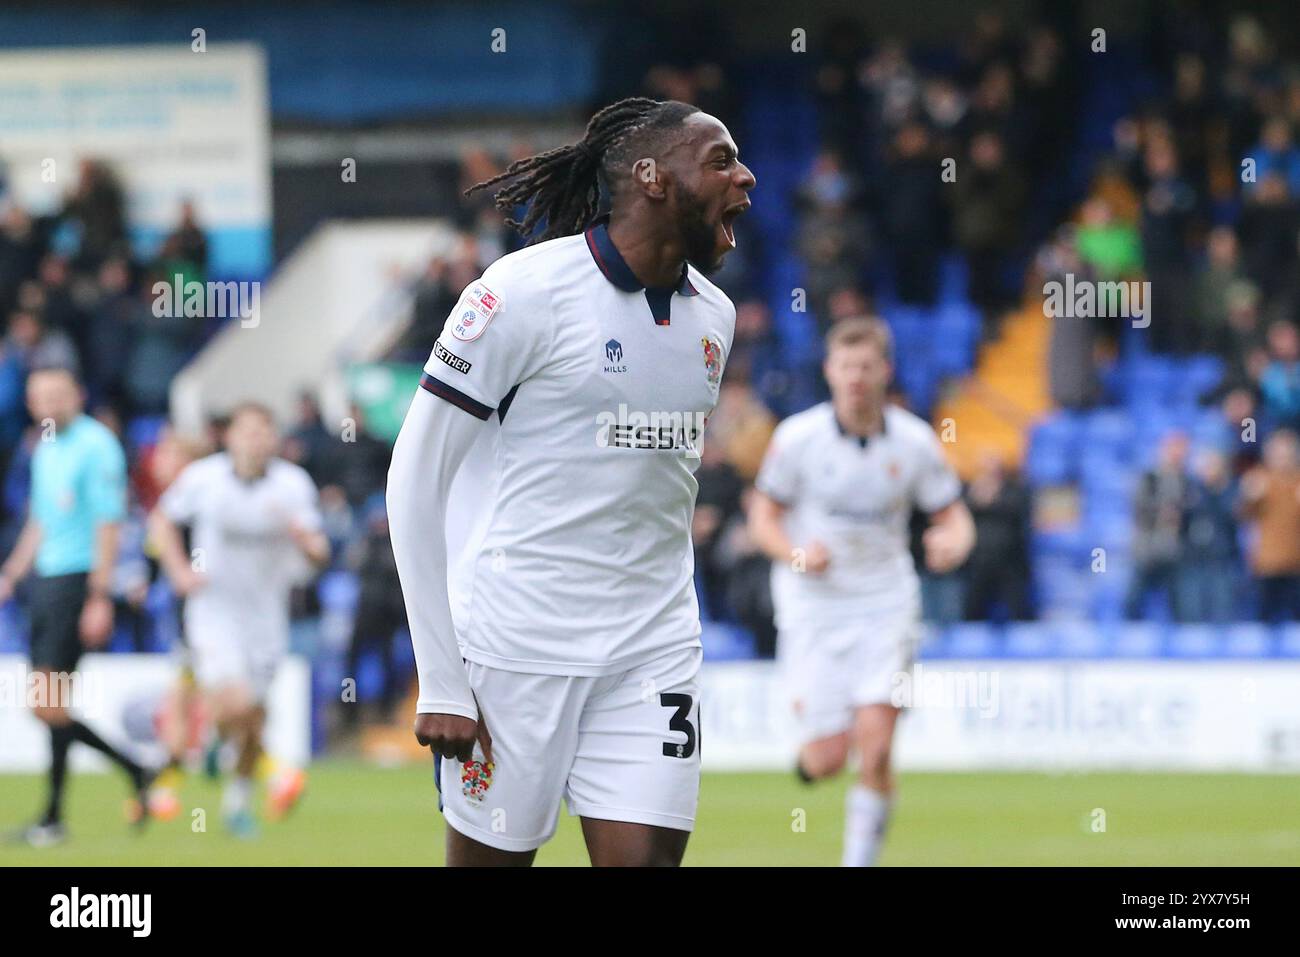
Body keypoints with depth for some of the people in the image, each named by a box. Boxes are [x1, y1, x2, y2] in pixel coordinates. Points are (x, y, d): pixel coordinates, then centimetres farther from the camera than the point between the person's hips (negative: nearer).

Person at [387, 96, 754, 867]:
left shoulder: (715, 316, 9)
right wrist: (441, 682, -12)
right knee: (490, 856, 1)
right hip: (518, 651, -5)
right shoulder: (525, 291, -10)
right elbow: (415, 478, -8)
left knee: (646, 855, -5)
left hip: (654, 657, 5)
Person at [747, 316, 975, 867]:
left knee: (875, 750, -13)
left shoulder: (914, 441, -4)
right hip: (813, 609, -1)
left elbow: (954, 517, 5)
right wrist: (797, 554, -21)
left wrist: (952, 542, -19)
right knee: (827, 759, -4)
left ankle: (860, 862, 0)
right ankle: (808, 747, 35)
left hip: (885, 606, 1)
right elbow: (763, 517, 0)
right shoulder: (798, 437, -7)